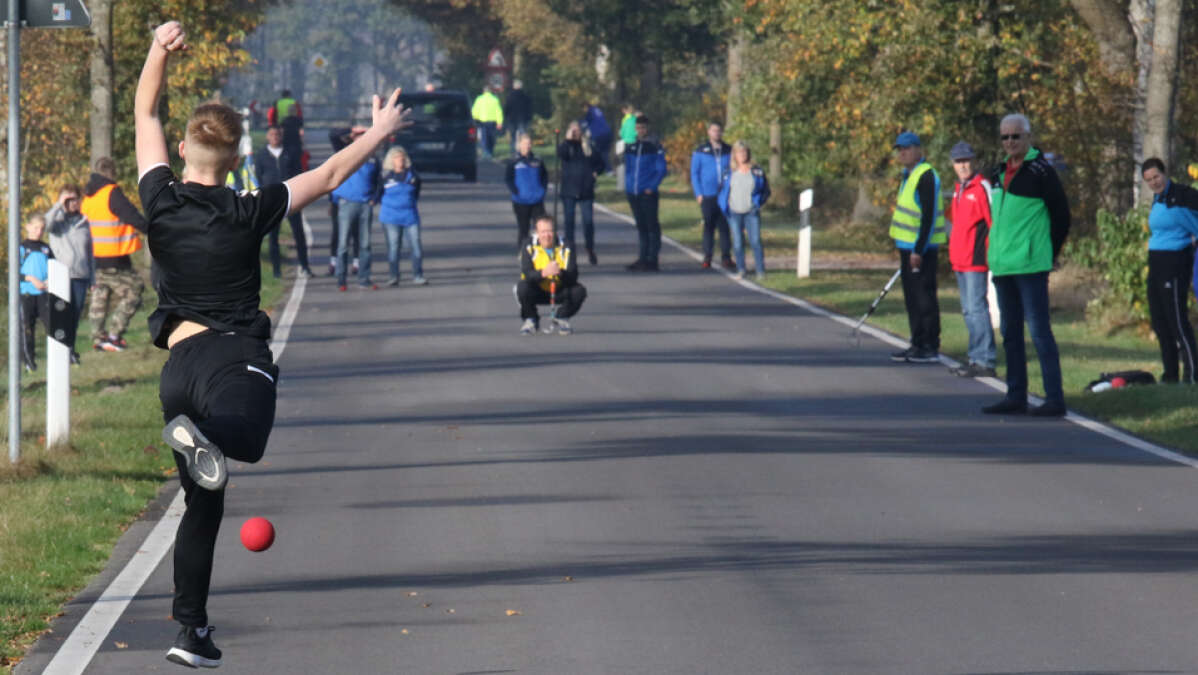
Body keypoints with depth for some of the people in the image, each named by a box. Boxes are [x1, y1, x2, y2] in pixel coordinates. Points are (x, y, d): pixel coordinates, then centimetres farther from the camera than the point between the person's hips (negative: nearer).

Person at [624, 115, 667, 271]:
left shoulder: (655, 148, -1)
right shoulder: (630, 149, 13)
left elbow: (661, 170, -4)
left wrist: (651, 187, -13)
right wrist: (627, 186, 7)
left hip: (648, 194, -5)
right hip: (633, 194, 5)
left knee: (652, 226, -3)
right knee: (640, 226, 9)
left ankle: (652, 260, -3)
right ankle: (642, 258, 12)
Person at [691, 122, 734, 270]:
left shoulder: (729, 151, 8)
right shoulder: (700, 152, 4)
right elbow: (694, 173, 5)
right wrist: (698, 194, -4)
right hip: (708, 196, -1)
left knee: (724, 227, 1)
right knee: (709, 226, 2)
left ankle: (726, 257, 5)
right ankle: (707, 257, 9)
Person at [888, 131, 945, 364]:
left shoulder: (926, 177, -15)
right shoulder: (909, 175, 16)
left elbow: (929, 216, -20)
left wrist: (918, 250, -22)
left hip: (921, 249, -10)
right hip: (908, 247, 10)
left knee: (924, 298, -6)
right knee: (912, 298, 12)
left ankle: (931, 348, -3)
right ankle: (918, 345, 17)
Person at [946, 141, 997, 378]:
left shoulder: (982, 187, -12)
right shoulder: (959, 189, 16)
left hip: (976, 260, -10)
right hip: (960, 260, 10)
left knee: (977, 309, -11)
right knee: (969, 311, 13)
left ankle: (984, 361, -10)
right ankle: (977, 358, 19)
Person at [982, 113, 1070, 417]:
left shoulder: (1041, 171, -9)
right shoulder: (999, 173, 14)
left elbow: (1061, 216, -6)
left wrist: (1049, 254, -3)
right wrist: (995, 255, 15)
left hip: (1031, 266, -8)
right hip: (1002, 266, 8)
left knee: (1039, 331, -8)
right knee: (1010, 333, 11)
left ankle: (1054, 399, -7)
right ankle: (1016, 397, 17)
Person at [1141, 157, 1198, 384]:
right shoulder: (1157, 200, 14)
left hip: (1175, 261, -9)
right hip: (1156, 262, 9)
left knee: (1176, 318, -11)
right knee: (1159, 320, 10)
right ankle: (1170, 374, 17)